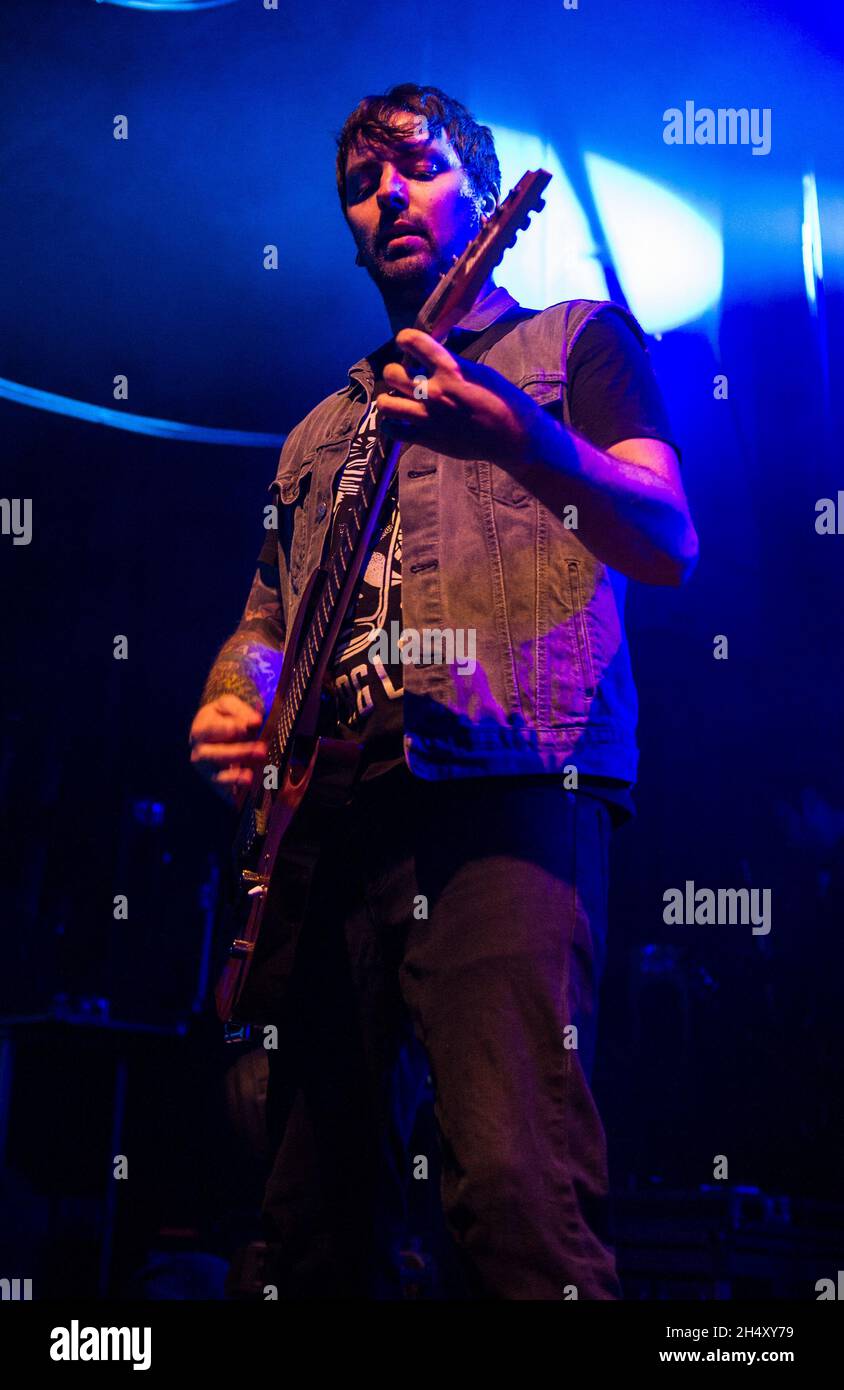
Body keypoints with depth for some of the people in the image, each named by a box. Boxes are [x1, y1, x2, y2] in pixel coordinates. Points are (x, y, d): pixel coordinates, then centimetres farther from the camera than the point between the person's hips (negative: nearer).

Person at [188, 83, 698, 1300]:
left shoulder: (577, 339, 13)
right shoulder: (318, 431, 29)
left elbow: (668, 548, -3)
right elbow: (266, 618, 30)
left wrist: (522, 437, -23)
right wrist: (233, 702, 5)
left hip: (510, 798, -5)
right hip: (326, 821, 6)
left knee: (518, 1187, -22)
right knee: (316, 1218, 5)